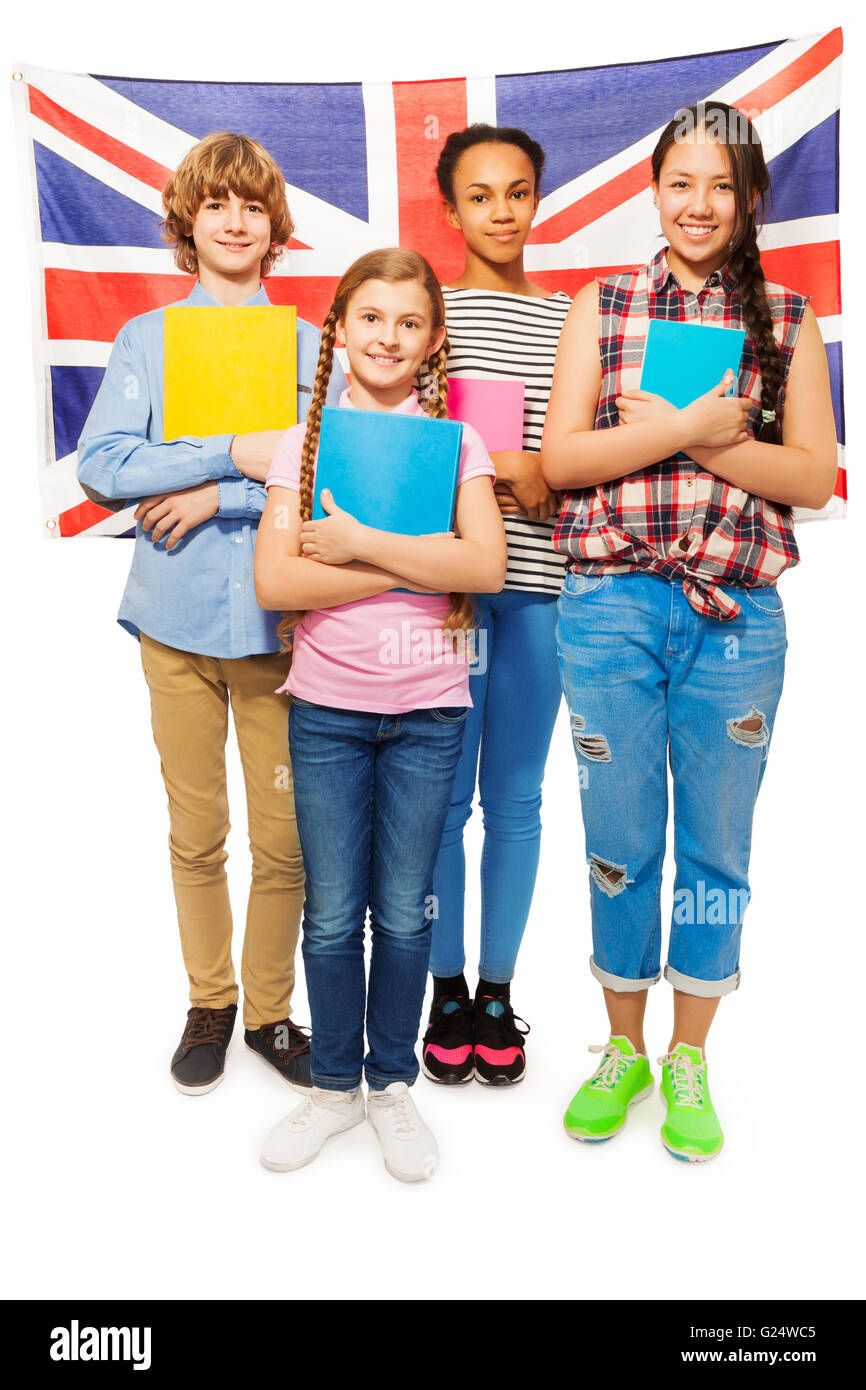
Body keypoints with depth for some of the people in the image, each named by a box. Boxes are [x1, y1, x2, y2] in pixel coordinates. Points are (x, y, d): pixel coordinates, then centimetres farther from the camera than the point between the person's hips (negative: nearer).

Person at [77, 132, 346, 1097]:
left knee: (284, 838, 3)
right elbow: (99, 465, -4)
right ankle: (209, 1001, 29)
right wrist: (236, 455, -12)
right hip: (176, 618, 1)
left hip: (278, 619, 0)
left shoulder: (309, 345, 9)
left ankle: (270, 1008, 24)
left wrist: (217, 497, -11)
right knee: (196, 834, 10)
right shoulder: (145, 340, 10)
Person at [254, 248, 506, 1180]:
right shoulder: (303, 444, 4)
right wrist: (412, 569, -13)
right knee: (332, 913, 8)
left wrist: (357, 542, -15)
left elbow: (487, 564, -13)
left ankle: (393, 1083, 28)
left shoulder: (455, 442, 4)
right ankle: (335, 1082, 28)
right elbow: (275, 582, -9)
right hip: (326, 708, 1)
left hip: (428, 709, 0)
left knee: (404, 911, 7)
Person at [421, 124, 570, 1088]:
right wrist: (501, 468, -11)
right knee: (443, 797, 5)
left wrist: (540, 474, -9)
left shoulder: (570, 319, 12)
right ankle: (446, 990, 23)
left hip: (535, 584, 2)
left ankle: (497, 990, 24)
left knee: (515, 798, 9)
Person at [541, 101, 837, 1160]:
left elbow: (814, 477, 2)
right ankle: (622, 1047, 30)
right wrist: (690, 428, -14)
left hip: (736, 614, 1)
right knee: (620, 841, 8)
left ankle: (687, 1060, 29)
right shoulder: (602, 305, 8)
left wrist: (694, 437, -10)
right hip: (611, 605, 0)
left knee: (714, 843, 9)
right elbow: (561, 458, -2)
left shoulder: (787, 318, 9)